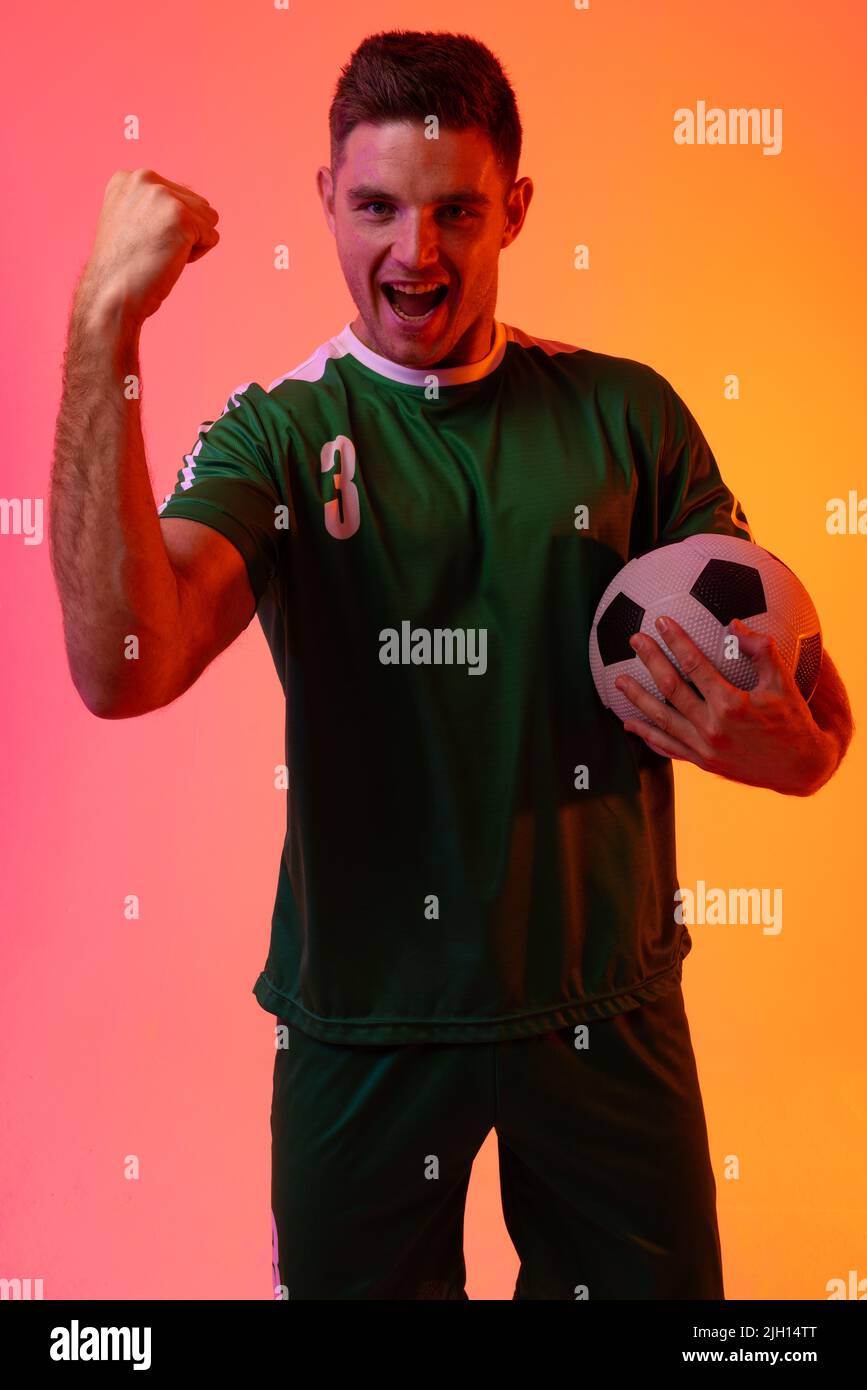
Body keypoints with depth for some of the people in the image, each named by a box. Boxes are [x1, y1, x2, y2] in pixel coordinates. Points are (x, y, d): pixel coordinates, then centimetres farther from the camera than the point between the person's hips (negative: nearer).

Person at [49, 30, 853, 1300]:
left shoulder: (625, 413, -1)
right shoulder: (279, 435, -5)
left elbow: (811, 711, 2)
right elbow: (120, 670, -25)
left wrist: (782, 745, -21)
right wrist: (106, 321, -27)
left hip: (605, 999, 2)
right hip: (362, 1012, -1)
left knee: (656, 1279, 18)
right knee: (355, 1277, 18)